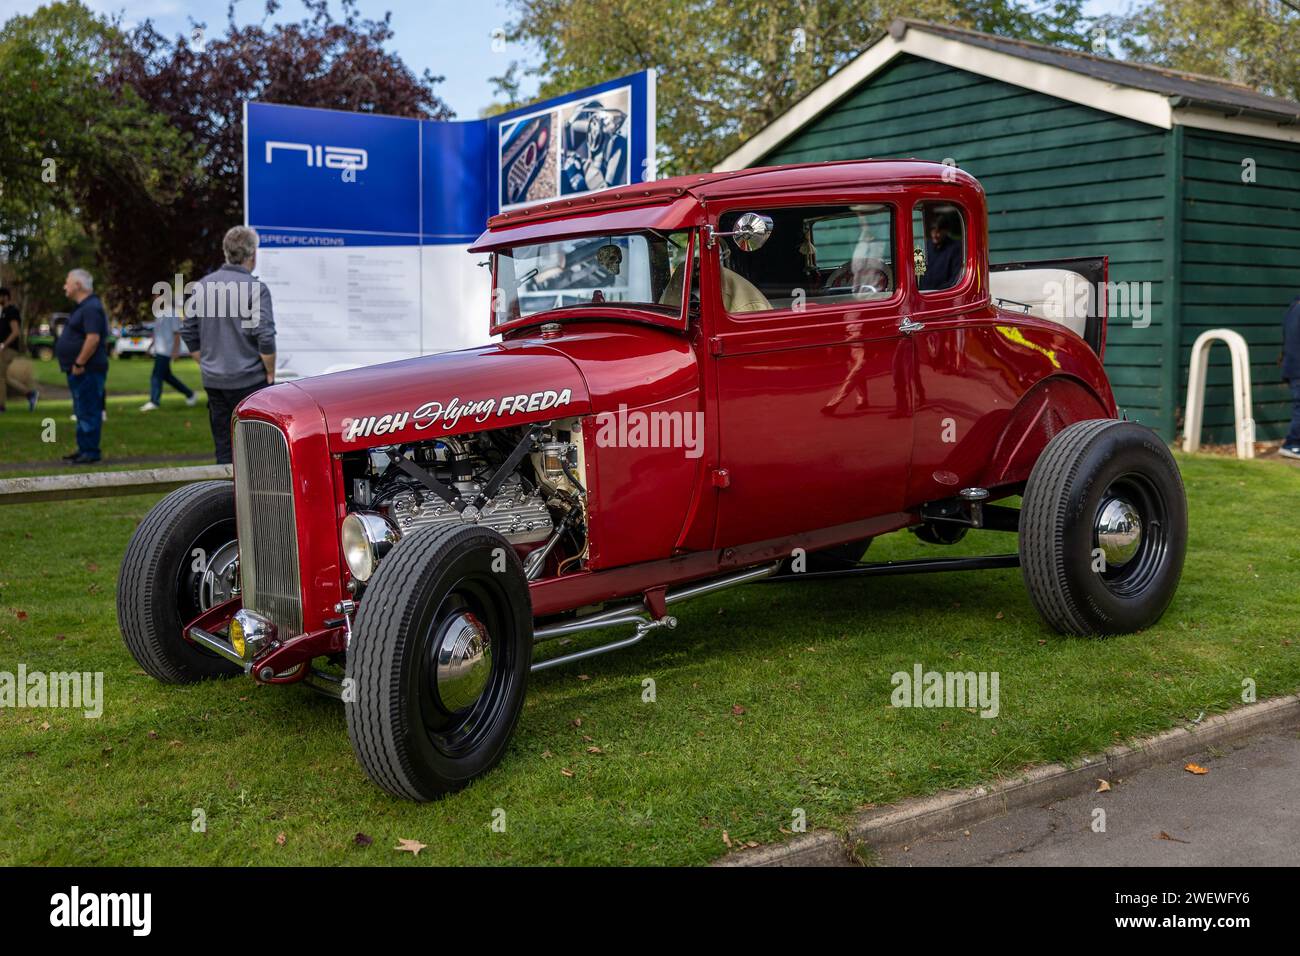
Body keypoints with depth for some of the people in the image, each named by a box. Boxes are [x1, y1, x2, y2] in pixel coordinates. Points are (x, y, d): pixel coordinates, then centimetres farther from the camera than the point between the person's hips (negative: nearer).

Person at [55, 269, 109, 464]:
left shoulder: (91, 308, -16)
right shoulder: (83, 306, 17)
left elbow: (93, 338, -26)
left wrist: (79, 363, -22)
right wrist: (76, 365, 18)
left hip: (87, 371, -11)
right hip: (80, 372, 11)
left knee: (88, 412, -7)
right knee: (82, 412, 15)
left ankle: (91, 452, -3)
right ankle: (84, 449, 22)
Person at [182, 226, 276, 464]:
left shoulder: (203, 285, 7)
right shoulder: (256, 289, -11)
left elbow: (188, 332, 11)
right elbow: (265, 337, -16)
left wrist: (205, 365, 18)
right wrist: (270, 373, -4)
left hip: (213, 380, 6)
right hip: (249, 380, -6)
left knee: (223, 449, 11)